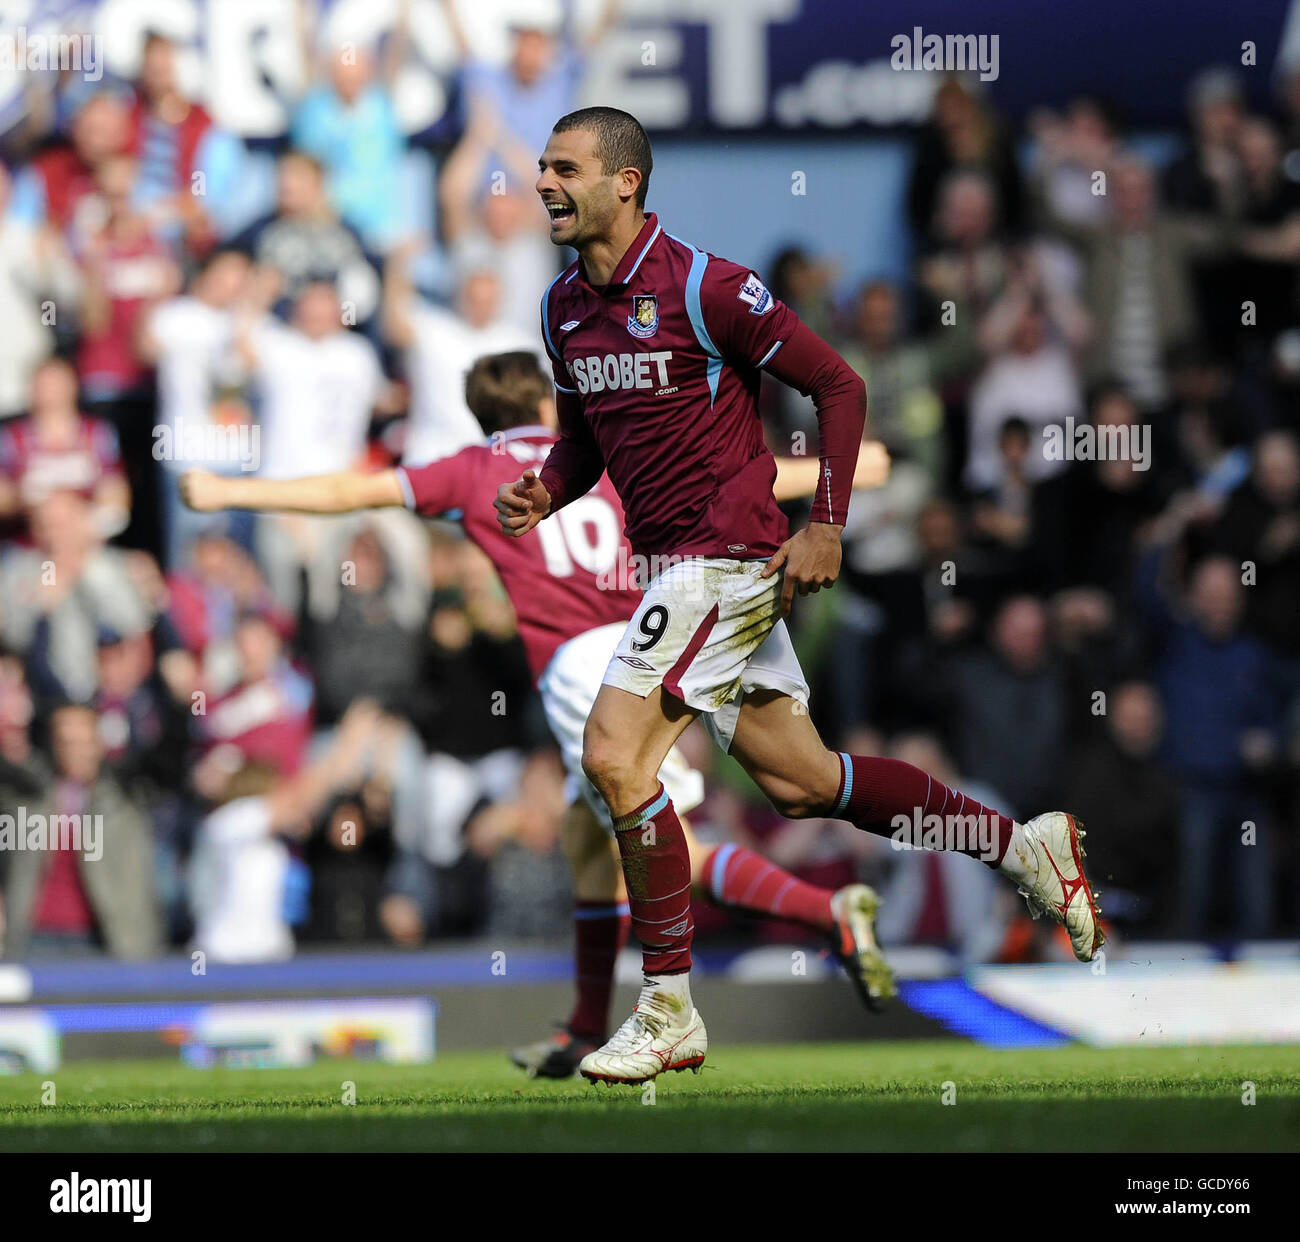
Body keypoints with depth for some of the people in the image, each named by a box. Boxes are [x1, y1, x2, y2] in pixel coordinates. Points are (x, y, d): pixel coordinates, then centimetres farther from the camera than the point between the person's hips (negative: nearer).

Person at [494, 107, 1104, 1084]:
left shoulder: (703, 286, -14)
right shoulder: (565, 307, 8)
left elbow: (840, 386, -9)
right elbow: (584, 437, 21)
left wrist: (826, 526, -14)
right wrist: (546, 492, -1)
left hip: (730, 555, -8)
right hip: (678, 563, 8)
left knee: (614, 755, -15)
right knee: (799, 781, 10)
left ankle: (669, 1013, -7)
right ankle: (1024, 846, 23)